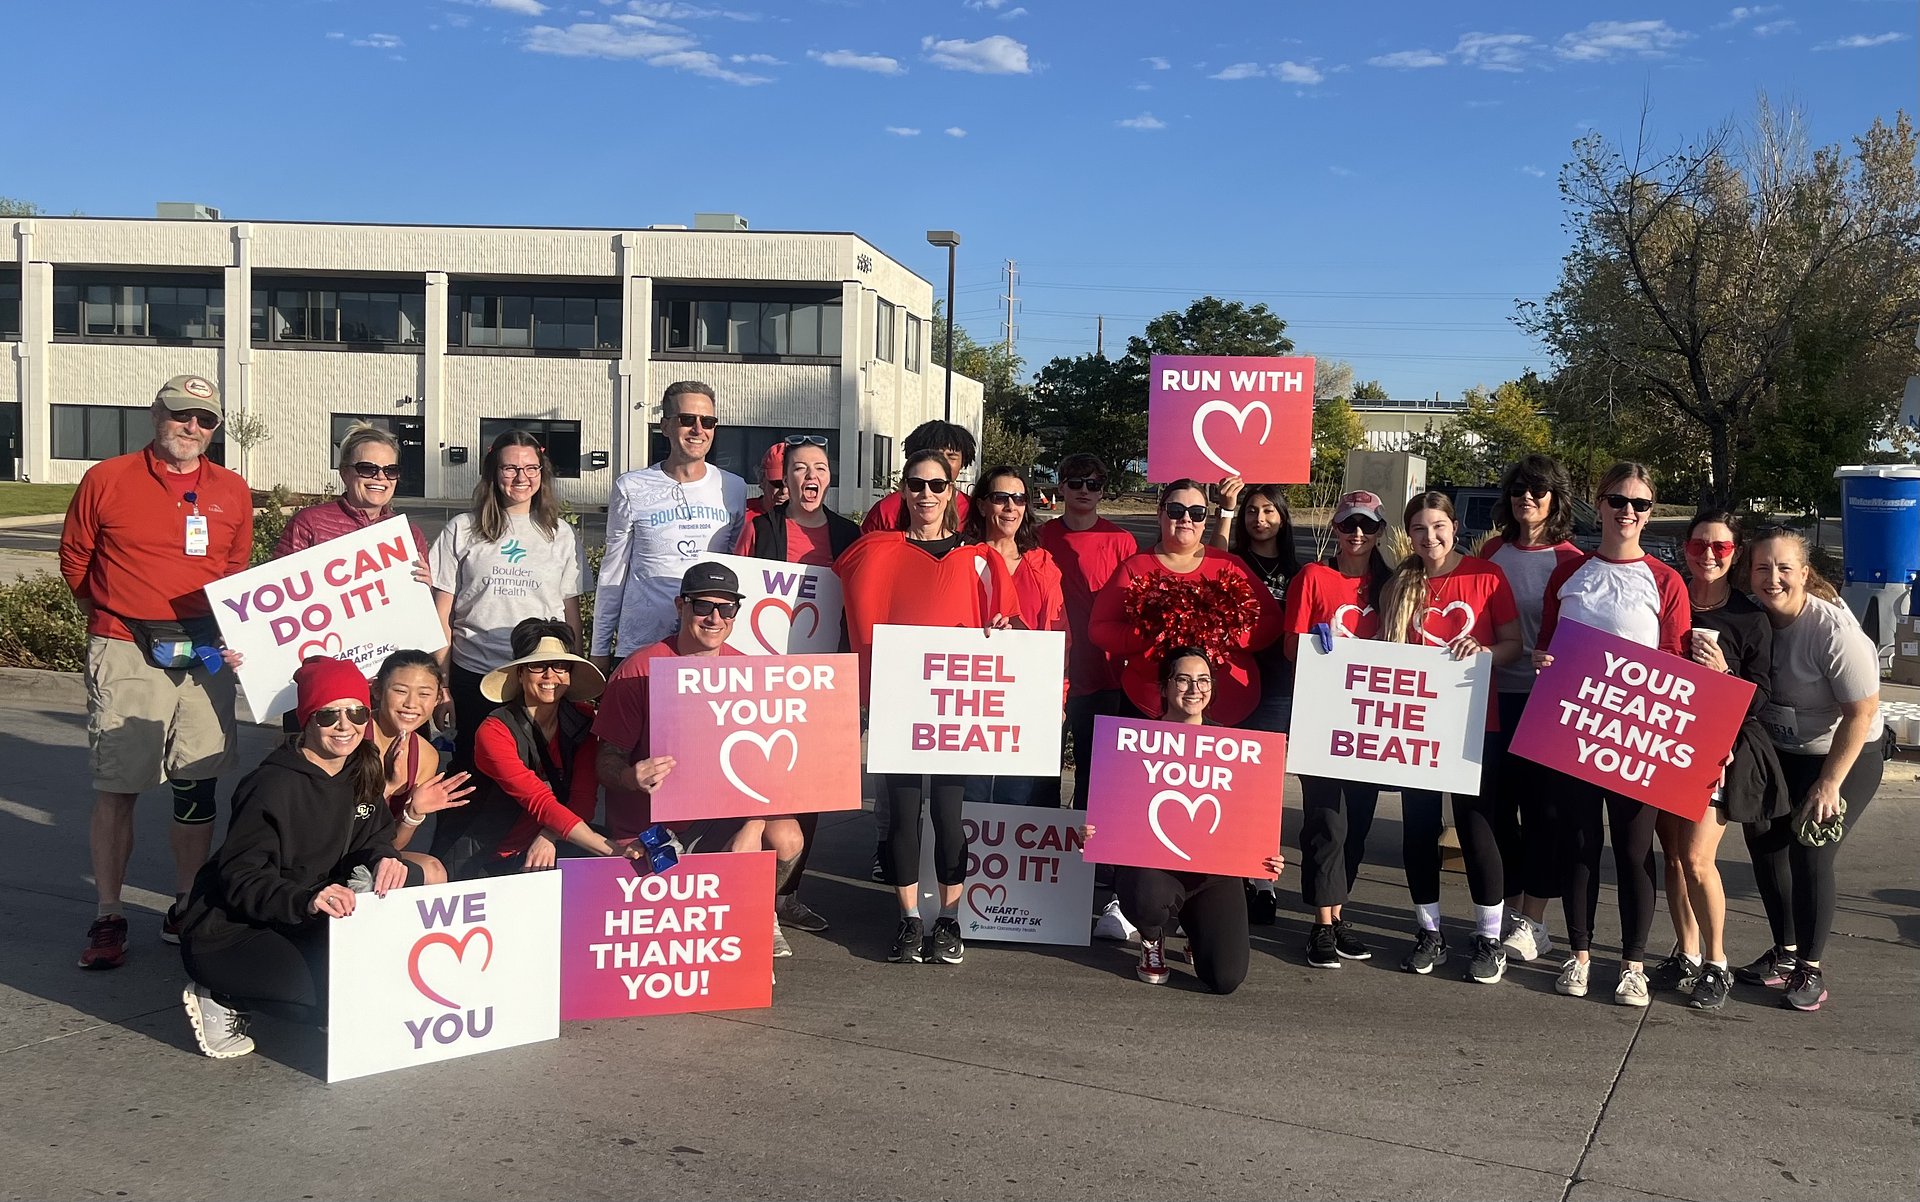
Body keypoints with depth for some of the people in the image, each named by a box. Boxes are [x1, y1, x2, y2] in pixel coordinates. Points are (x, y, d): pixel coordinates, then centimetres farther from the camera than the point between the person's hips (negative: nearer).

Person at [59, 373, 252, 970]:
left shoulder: (232, 491, 9)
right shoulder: (107, 479, 0)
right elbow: (74, 559, 11)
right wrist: (112, 616, 13)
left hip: (205, 653, 3)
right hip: (126, 653, -3)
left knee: (197, 786, 7)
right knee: (116, 787, -1)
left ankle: (184, 909, 20)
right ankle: (108, 916, 10)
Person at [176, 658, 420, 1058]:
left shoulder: (362, 773, 1)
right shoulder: (273, 786, -21)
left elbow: (373, 839, 6)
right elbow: (240, 879, -24)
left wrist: (384, 859, -19)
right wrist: (306, 901, -42)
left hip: (302, 921, 7)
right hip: (228, 932, -7)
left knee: (408, 878, -13)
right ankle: (221, 1000, -6)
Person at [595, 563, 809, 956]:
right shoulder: (640, 671, -12)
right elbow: (606, 761, -12)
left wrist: (752, 827, -20)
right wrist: (633, 777, -36)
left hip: (716, 815, 3)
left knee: (786, 837, -25)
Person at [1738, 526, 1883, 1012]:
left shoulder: (1833, 629, -25)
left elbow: (1862, 711, -21)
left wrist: (1830, 783, -19)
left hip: (1843, 758, -6)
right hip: (1776, 754, 6)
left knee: (1810, 859, -10)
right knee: (1765, 846, 7)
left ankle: (1811, 970, 8)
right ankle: (1785, 952, 27)